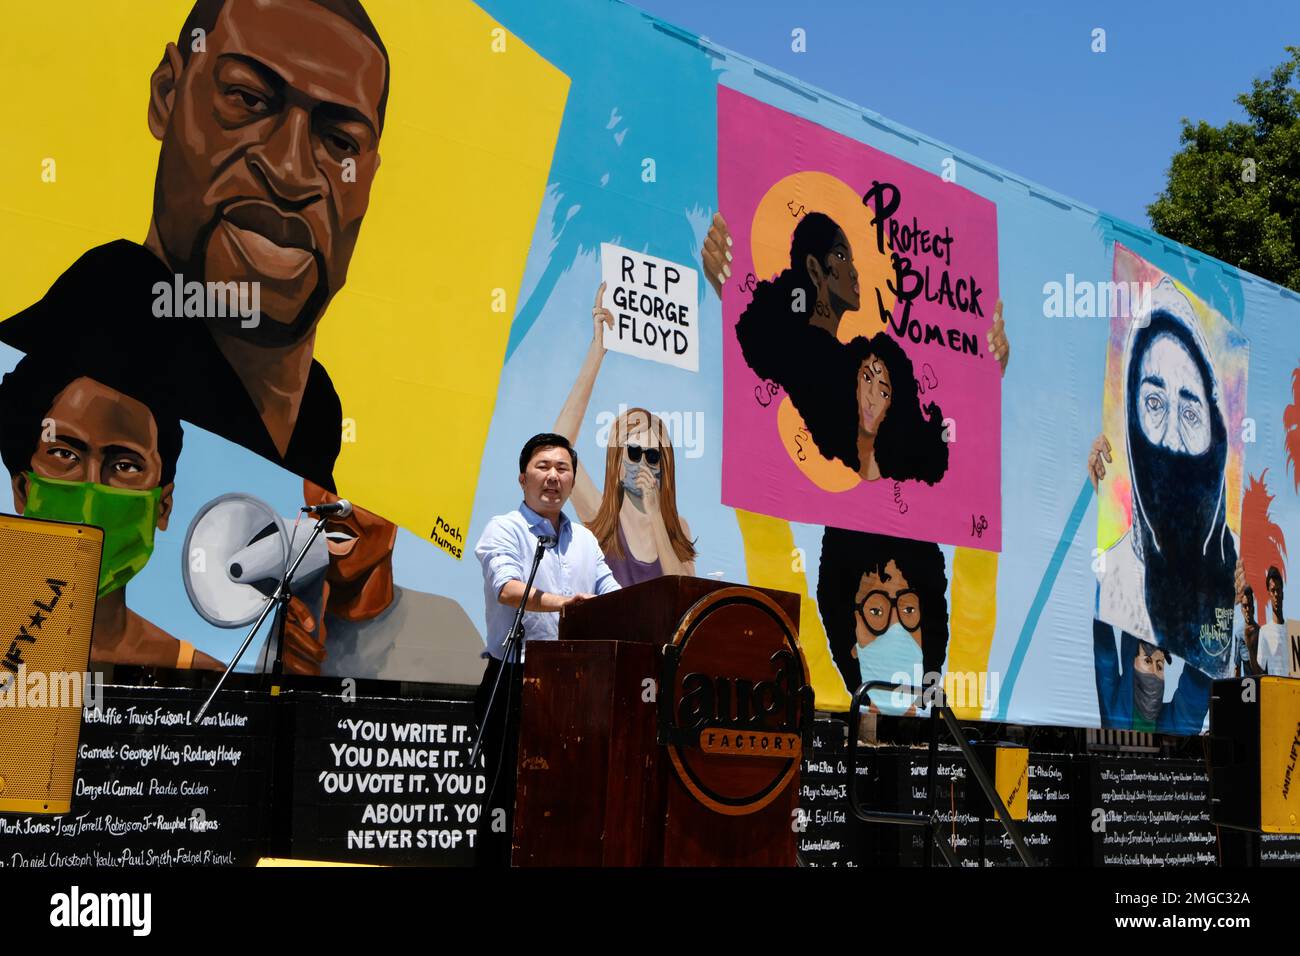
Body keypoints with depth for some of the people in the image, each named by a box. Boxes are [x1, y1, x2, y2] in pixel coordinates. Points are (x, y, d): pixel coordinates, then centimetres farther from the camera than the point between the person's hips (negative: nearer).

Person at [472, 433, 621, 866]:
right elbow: (508, 589, -21)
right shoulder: (504, 530, -3)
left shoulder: (584, 539, 17)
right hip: (516, 683, -5)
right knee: (508, 795, -2)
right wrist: (559, 603, -38)